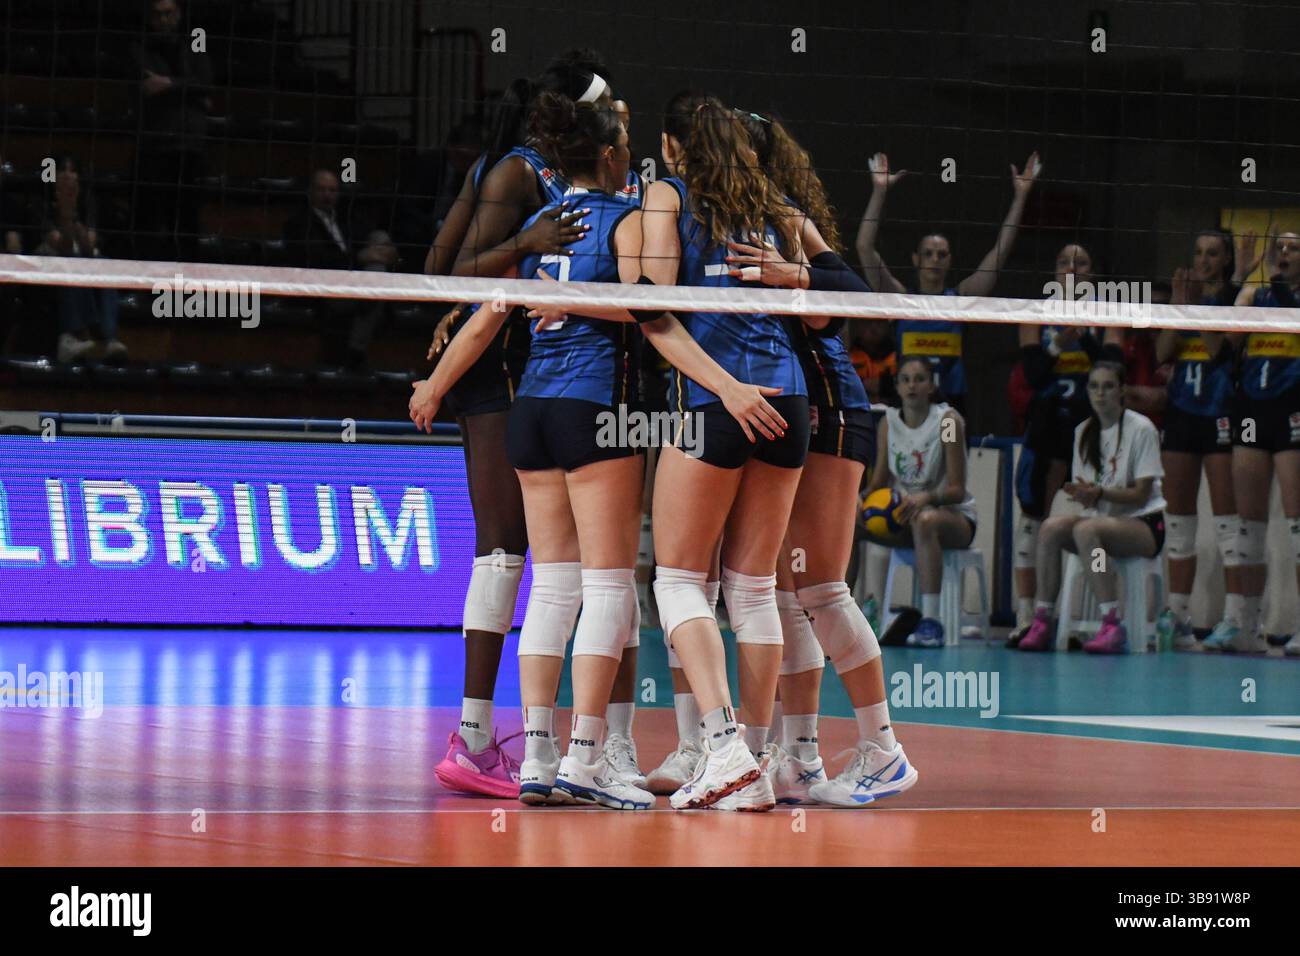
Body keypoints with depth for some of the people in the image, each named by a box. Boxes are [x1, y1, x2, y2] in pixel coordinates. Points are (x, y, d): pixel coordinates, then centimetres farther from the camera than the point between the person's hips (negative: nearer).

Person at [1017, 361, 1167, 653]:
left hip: (1144, 524, -5)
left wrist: (1100, 493, -26)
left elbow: (1141, 495, -11)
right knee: (1051, 527, -25)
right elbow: (1082, 487, 10)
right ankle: (1042, 622, -26)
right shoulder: (1083, 432, 10)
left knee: (1086, 529, -36)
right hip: (1102, 521, 5)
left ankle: (1112, 626, -37)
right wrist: (1081, 494, -15)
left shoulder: (1141, 429, -8)